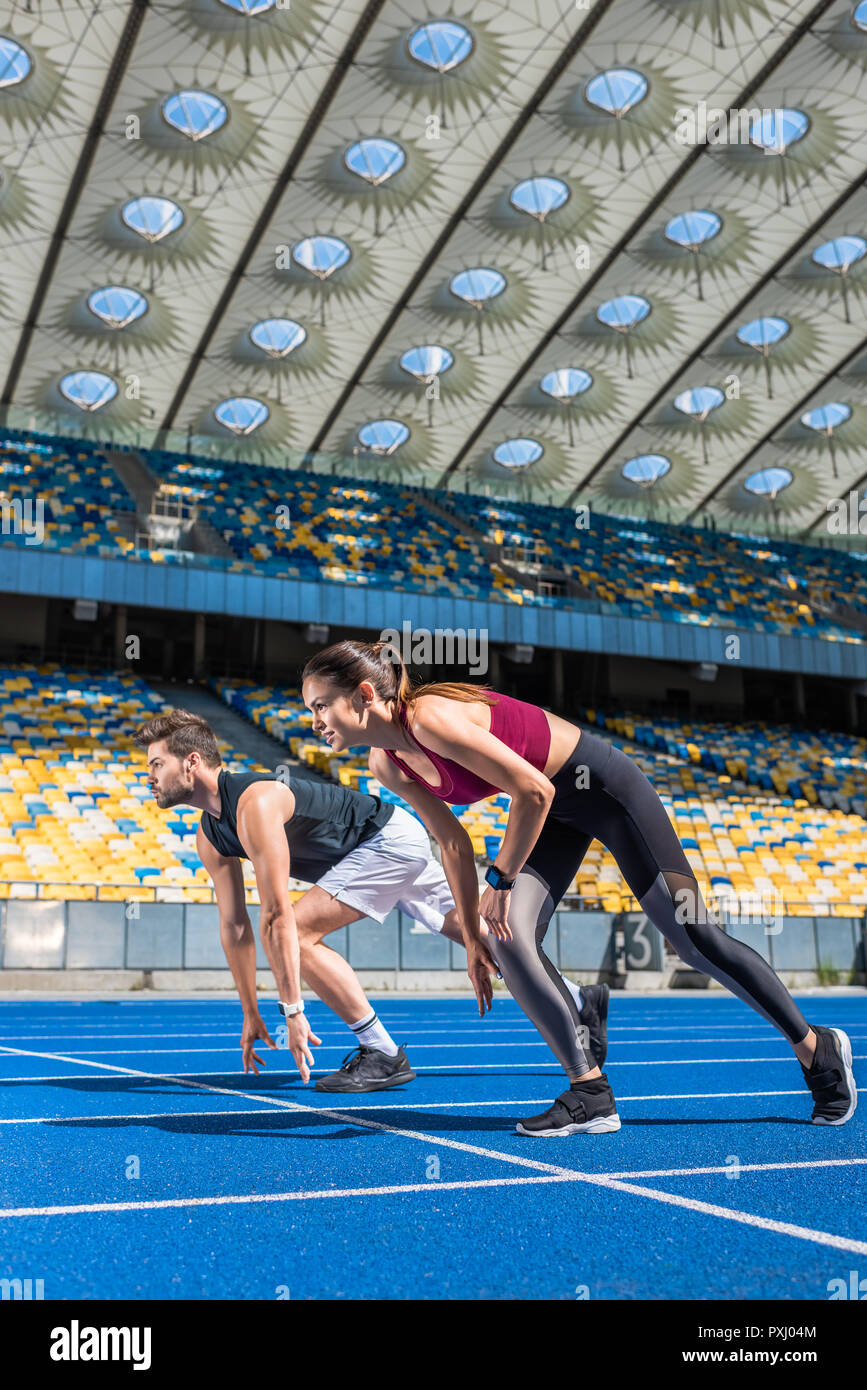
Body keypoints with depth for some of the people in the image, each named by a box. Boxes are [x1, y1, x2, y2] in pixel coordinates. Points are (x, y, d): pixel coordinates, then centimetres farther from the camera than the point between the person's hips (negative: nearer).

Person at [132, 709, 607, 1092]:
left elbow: (277, 916, -32)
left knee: (296, 930, -18)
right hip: (392, 847, 10)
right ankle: (581, 1001, 29)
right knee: (474, 931, 16)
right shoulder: (209, 838, 0)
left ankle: (383, 1055, -10)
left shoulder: (255, 802, -30)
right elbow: (234, 926, 5)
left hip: (390, 836, -10)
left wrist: (293, 1011, -31)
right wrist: (251, 1013, 6)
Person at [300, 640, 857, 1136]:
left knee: (695, 938, 1)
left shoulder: (431, 717, -31)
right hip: (556, 806, 8)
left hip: (603, 783, -8)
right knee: (508, 938, -11)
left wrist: (502, 878, -21)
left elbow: (534, 791, -30)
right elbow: (455, 845, 5)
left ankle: (818, 1047, 22)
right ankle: (592, 1095, -2)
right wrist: (471, 934, 5)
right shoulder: (387, 762, -4)